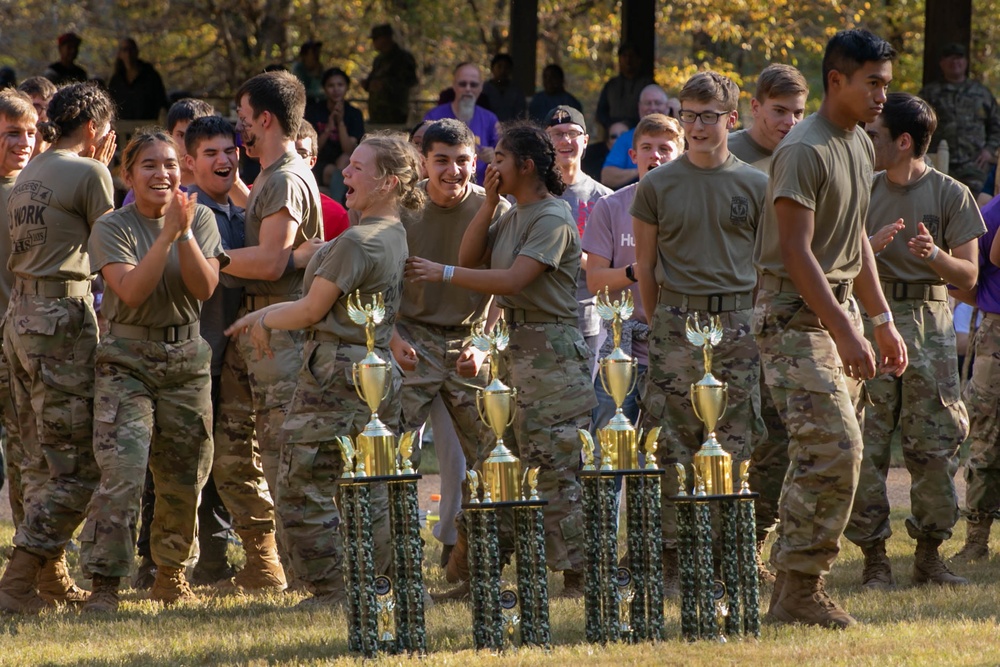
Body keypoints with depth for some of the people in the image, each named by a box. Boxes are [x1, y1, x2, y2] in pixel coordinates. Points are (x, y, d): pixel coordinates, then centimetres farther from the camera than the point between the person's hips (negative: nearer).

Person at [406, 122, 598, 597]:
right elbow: (470, 258, 11)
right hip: (516, 348, 10)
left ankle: (575, 574, -10)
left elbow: (513, 280, -21)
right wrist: (489, 202, 5)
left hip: (553, 352, -10)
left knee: (558, 468, -10)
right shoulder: (511, 217, 18)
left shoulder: (553, 219, -12)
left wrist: (444, 274, -18)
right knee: (527, 465, 9)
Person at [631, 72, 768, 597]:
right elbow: (645, 265, 12)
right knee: (672, 450, -2)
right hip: (677, 323, 0)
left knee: (736, 448, -1)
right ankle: (671, 560, 1)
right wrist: (659, 326, 10)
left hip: (738, 324, 0)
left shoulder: (755, 185, 8)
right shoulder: (657, 186, 7)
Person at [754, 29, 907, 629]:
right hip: (796, 315, -9)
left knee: (827, 452, 6)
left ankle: (799, 585, 10)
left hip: (839, 307, 9)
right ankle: (798, 591, -12)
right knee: (834, 445, -16)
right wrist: (845, 333, -23)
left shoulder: (861, 146, 14)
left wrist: (883, 321, 21)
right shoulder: (805, 151, -16)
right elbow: (797, 252, -20)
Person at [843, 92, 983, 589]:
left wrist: (934, 254, -17)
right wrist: (871, 246, -12)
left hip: (929, 323, -1)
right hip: (869, 320, 1)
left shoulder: (951, 195, 3)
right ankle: (873, 556, 1)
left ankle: (929, 555, 8)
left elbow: (968, 275, 2)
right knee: (865, 445, -5)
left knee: (935, 445, -1)